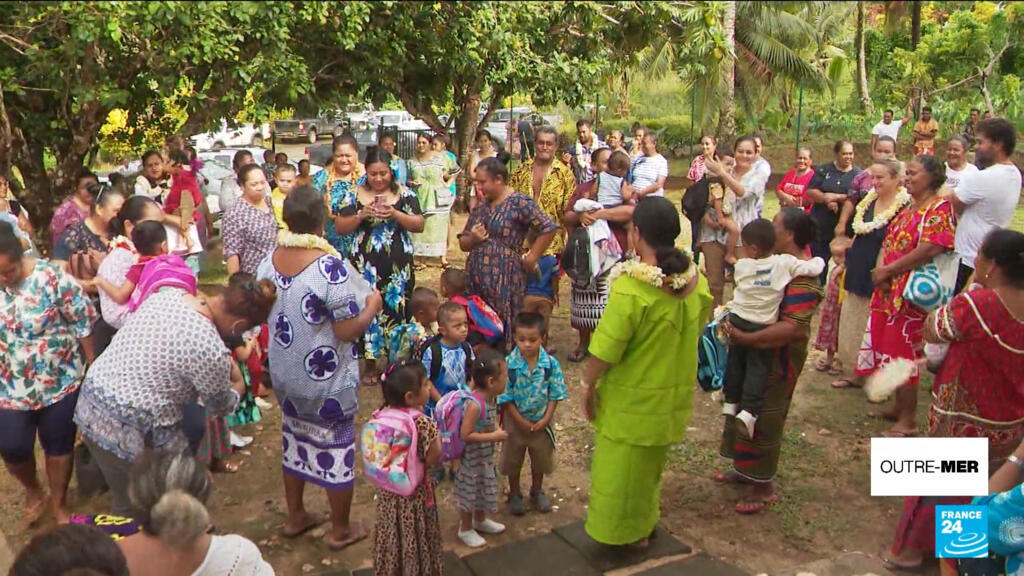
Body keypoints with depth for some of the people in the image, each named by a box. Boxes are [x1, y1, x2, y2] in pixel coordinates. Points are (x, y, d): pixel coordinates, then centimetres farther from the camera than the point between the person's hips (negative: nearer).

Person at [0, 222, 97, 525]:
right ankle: (32, 490, 40)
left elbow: (84, 322, -10)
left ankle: (59, 505, 34)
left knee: (59, 445, 12)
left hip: (60, 381, -2)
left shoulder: (51, 277, -20)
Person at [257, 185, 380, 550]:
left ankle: (295, 517, 41)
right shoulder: (331, 267, -27)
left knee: (294, 439, 23)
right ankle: (340, 531, 28)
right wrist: (373, 305, -9)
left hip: (285, 376, 6)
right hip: (328, 382, -6)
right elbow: (348, 330, -25)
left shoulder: (269, 261, -5)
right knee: (337, 449, 11)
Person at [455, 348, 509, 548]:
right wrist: (494, 436, -26)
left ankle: (480, 520, 49)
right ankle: (465, 529, 32)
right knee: (470, 492, 11)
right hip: (473, 458, -9)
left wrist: (497, 429, -5)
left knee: (483, 490, 26)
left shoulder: (490, 398, -6)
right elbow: (465, 435, -30)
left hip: (486, 456, 9)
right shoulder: (475, 405, -32)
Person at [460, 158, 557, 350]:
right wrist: (472, 239, -2)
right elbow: (463, 243, 20)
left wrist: (531, 258, -10)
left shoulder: (519, 203, -6)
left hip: (504, 278, -6)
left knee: (503, 331, -3)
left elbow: (549, 228, -15)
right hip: (475, 277, 6)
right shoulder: (480, 206, 14)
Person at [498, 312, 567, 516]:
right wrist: (521, 421, -17)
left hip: (541, 421, 2)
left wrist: (546, 418, -14)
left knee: (541, 458, 20)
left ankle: (537, 492, 45)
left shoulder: (551, 364, -16)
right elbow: (505, 397, -17)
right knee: (513, 460, 16)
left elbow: (555, 394, -8)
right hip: (515, 421, -2)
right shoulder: (509, 364, -22)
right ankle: (514, 494, 39)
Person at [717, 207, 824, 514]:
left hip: (776, 361, -10)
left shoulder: (802, 277, -26)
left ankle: (764, 487, 21)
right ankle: (745, 470, 39)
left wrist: (745, 339, -35)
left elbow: (794, 328, -36)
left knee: (762, 421, 3)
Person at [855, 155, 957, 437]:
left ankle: (908, 421, 8)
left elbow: (932, 248, -24)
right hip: (889, 290, 9)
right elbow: (888, 240, 14)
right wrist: (880, 268, -7)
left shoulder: (940, 208, -11)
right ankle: (899, 407, 29)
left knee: (903, 351, -3)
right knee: (891, 348, 15)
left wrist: (888, 270, -19)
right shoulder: (908, 209, 17)